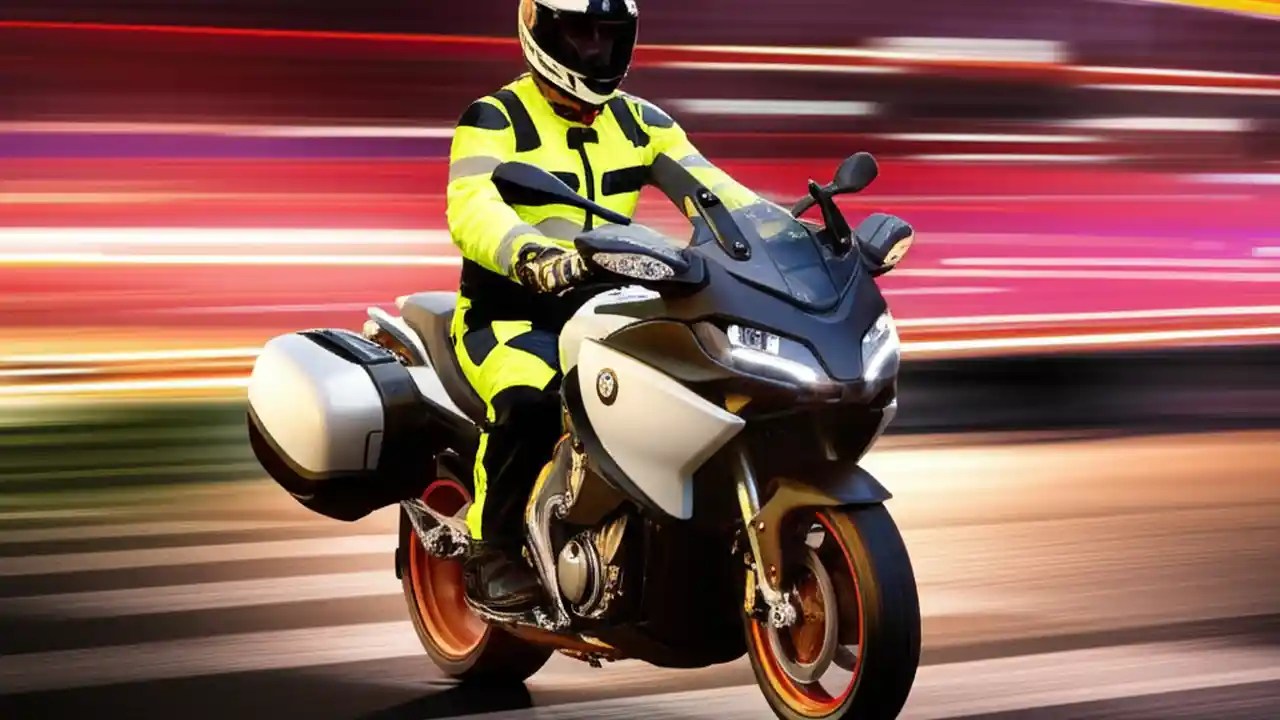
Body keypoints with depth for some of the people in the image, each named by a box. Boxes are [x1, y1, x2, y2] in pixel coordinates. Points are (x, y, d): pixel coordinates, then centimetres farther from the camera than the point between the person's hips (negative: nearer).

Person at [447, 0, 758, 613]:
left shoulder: (640, 122, 11)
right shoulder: (494, 121, -7)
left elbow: (711, 189, 2)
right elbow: (471, 210, -26)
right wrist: (530, 254, -48)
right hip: (510, 314, -5)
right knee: (530, 400, -37)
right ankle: (490, 550, -16)